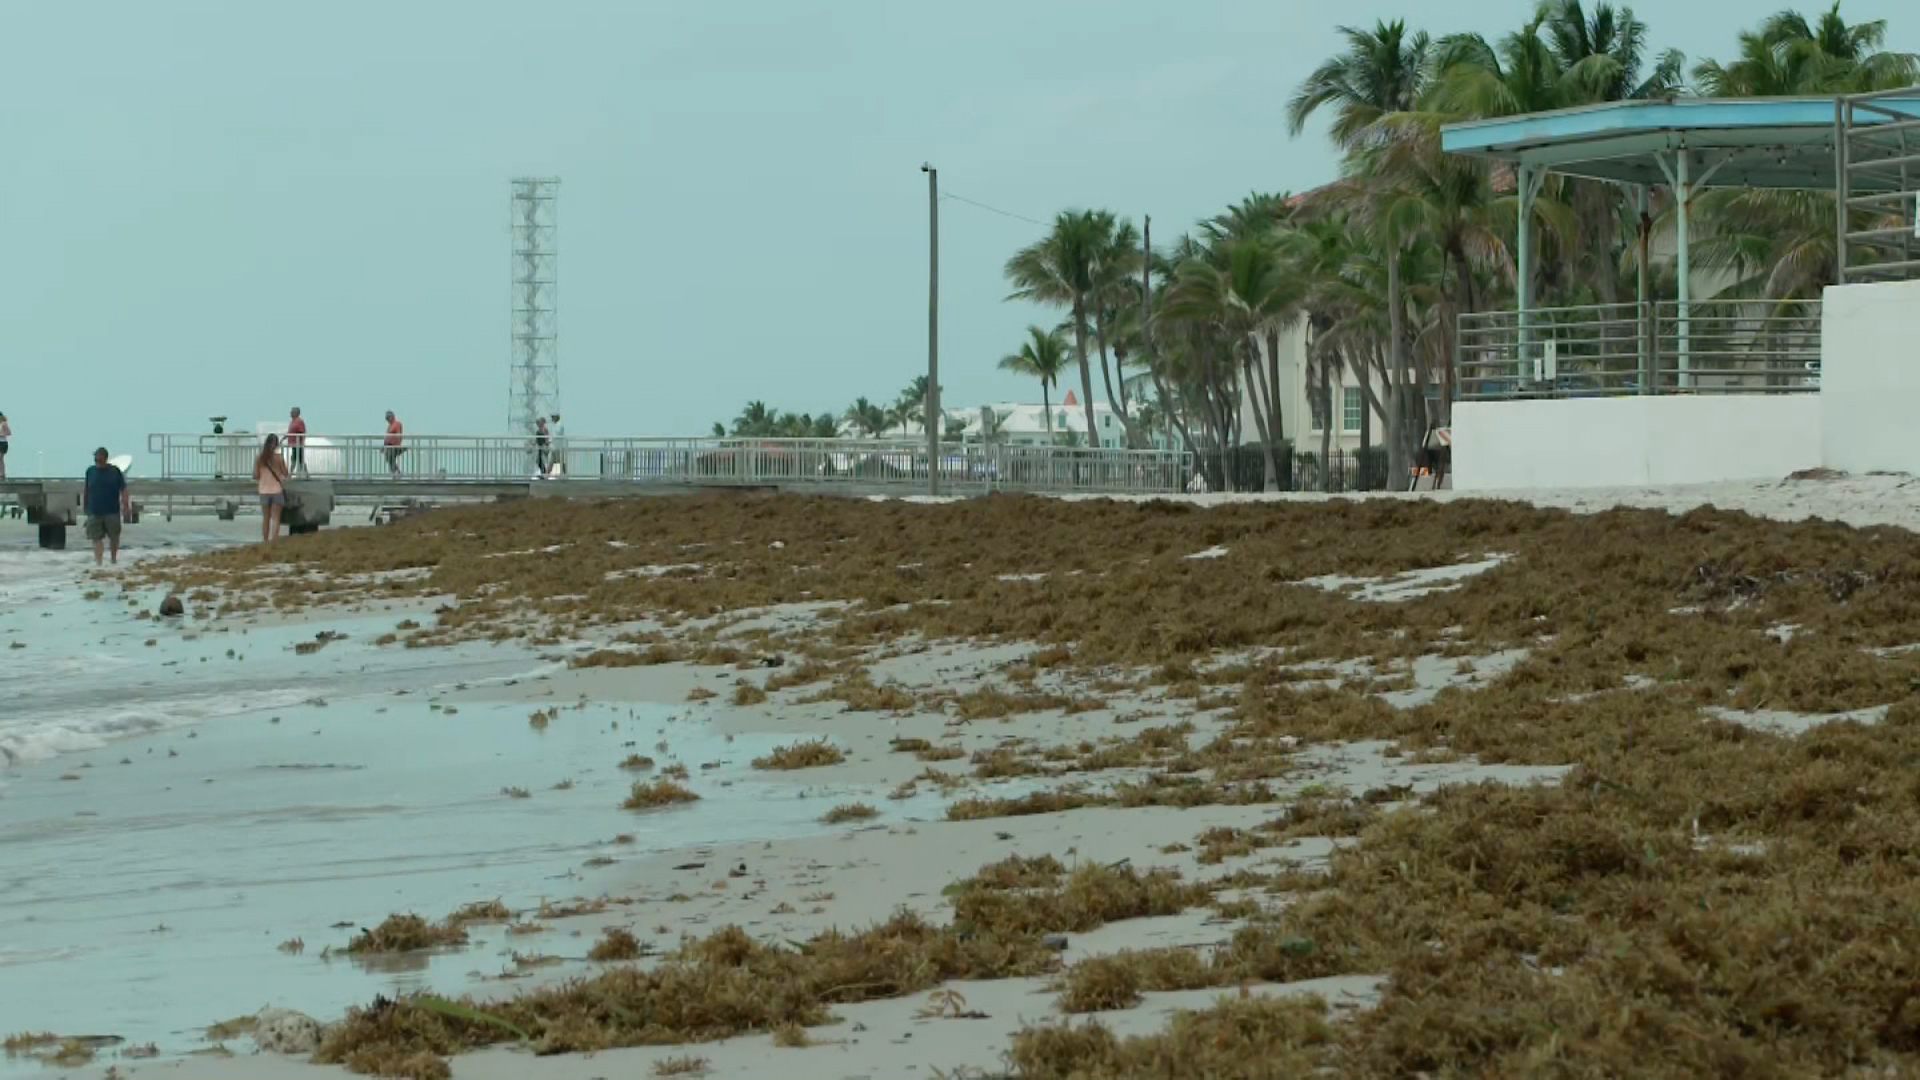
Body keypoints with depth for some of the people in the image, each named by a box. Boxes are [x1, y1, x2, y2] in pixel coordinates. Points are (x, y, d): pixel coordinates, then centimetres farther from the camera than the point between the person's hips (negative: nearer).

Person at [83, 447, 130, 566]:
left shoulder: (115, 472, -2)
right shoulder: (90, 472, 4)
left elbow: (123, 490, -1)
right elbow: (86, 491, 13)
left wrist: (126, 506, -8)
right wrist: (85, 506, 17)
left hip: (112, 511, -1)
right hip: (94, 512, 1)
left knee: (114, 536, 11)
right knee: (96, 538, -4)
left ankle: (114, 558, 30)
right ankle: (97, 561, -5)